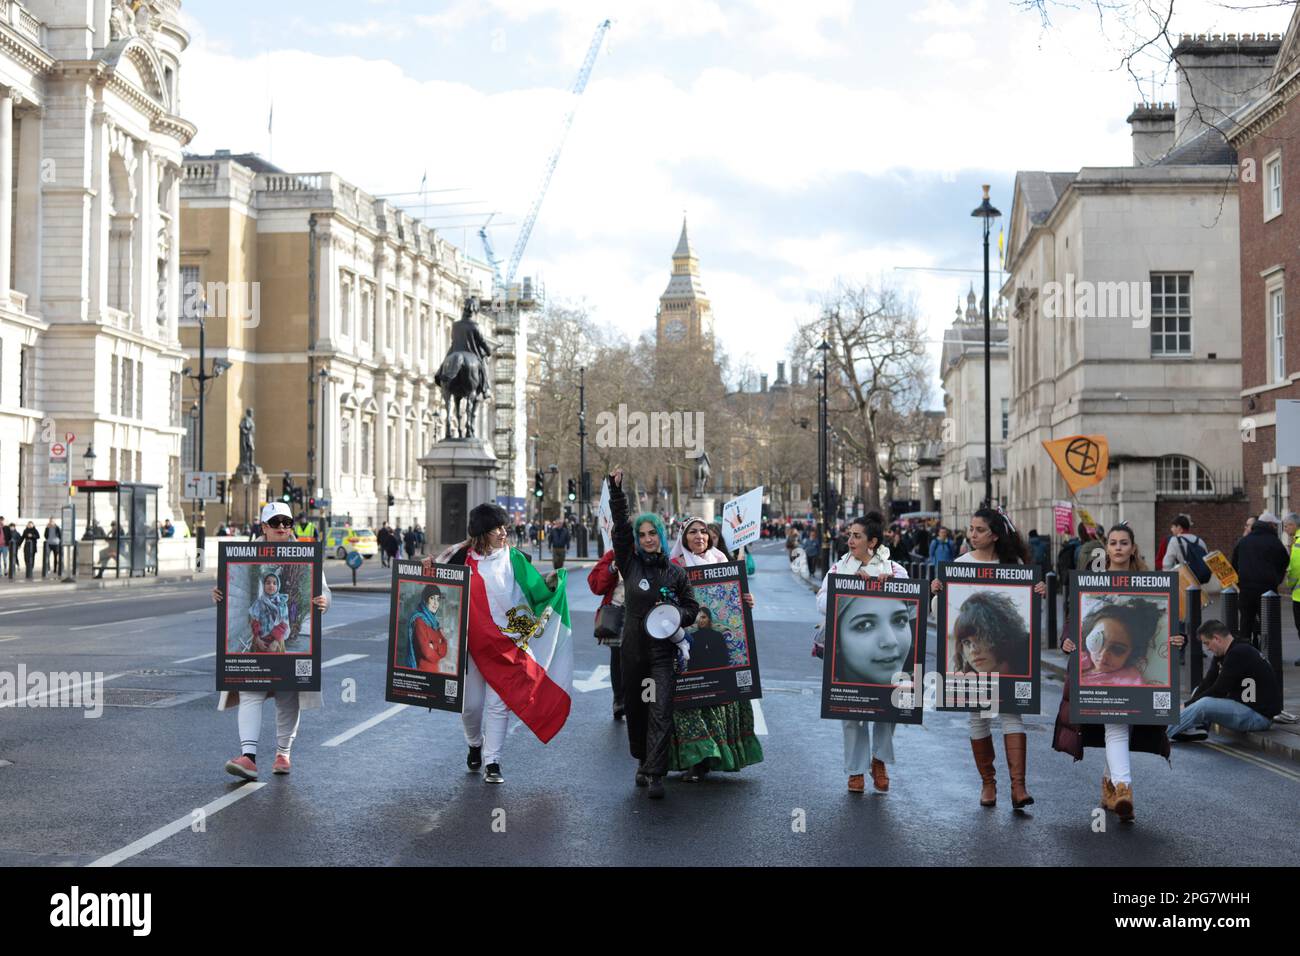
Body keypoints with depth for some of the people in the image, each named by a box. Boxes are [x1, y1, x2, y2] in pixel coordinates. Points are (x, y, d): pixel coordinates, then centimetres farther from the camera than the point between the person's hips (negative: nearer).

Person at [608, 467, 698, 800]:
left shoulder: (675, 572, 4)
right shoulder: (630, 564, 4)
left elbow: (692, 606, 12)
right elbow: (620, 528, -5)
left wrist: (674, 616, -9)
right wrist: (616, 491, -12)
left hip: (663, 650, -1)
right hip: (633, 647, 2)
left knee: (661, 711, -10)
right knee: (635, 707, 10)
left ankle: (654, 774, -12)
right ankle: (643, 762, 28)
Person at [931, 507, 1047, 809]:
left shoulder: (1013, 563, 3)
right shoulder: (961, 564, 3)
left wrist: (1039, 592, -12)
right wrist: (936, 591, -17)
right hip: (972, 647, 1)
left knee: (1011, 711, -9)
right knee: (978, 714, 7)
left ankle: (1018, 785, -11)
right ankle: (987, 782, 20)